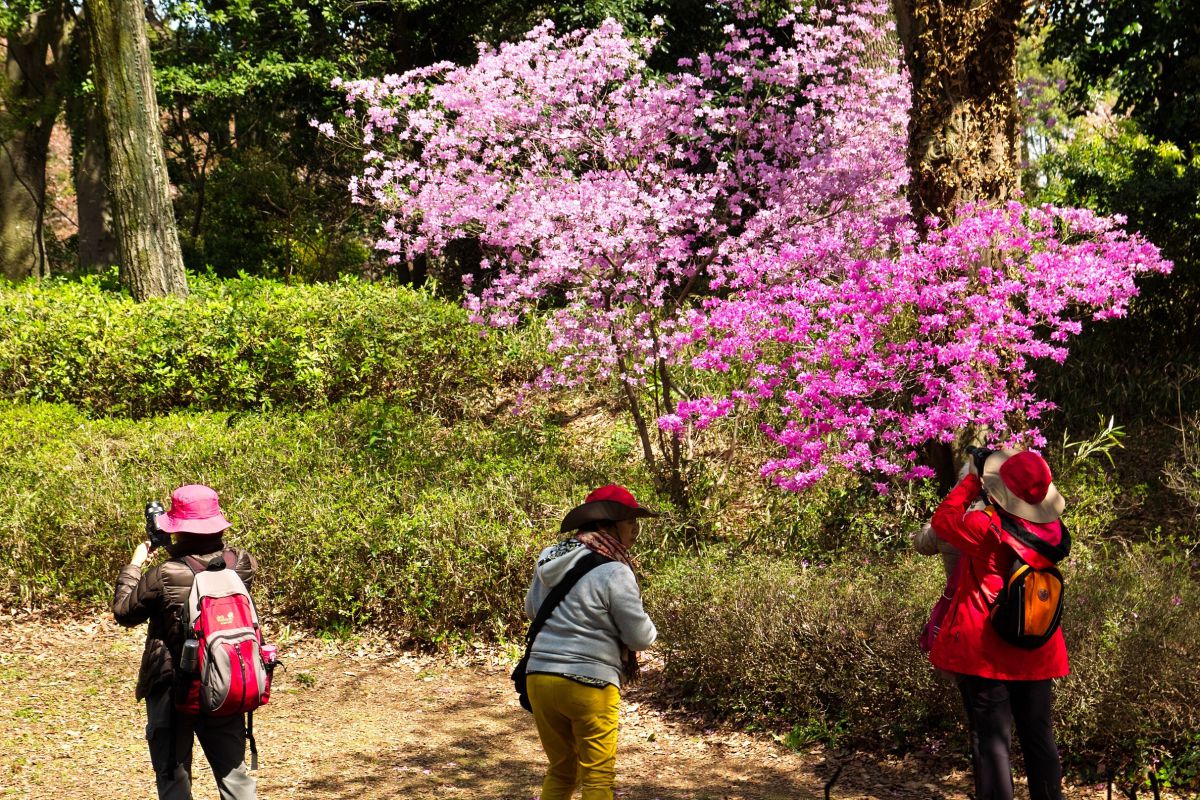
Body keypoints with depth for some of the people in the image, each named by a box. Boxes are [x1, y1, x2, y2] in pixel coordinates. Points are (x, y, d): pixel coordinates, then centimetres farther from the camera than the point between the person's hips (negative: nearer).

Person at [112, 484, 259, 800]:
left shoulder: (162, 577, -19)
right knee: (233, 772, 13)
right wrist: (176, 552, 13)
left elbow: (123, 611, -3)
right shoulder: (240, 564, -9)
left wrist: (134, 564, 8)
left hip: (172, 692, -3)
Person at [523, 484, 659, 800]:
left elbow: (531, 608, 25)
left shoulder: (550, 561, 8)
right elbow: (640, 637, -10)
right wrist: (648, 628, 11)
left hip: (539, 678, 7)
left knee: (560, 772, 20)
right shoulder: (613, 572, -13)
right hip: (588, 683, -7)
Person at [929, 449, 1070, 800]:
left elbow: (943, 519, -4)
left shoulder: (986, 529, -21)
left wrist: (974, 478, 3)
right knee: (1039, 736, 16)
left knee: (991, 740, 1)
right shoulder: (1054, 532, -6)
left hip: (984, 652, -5)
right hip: (1035, 654, 5)